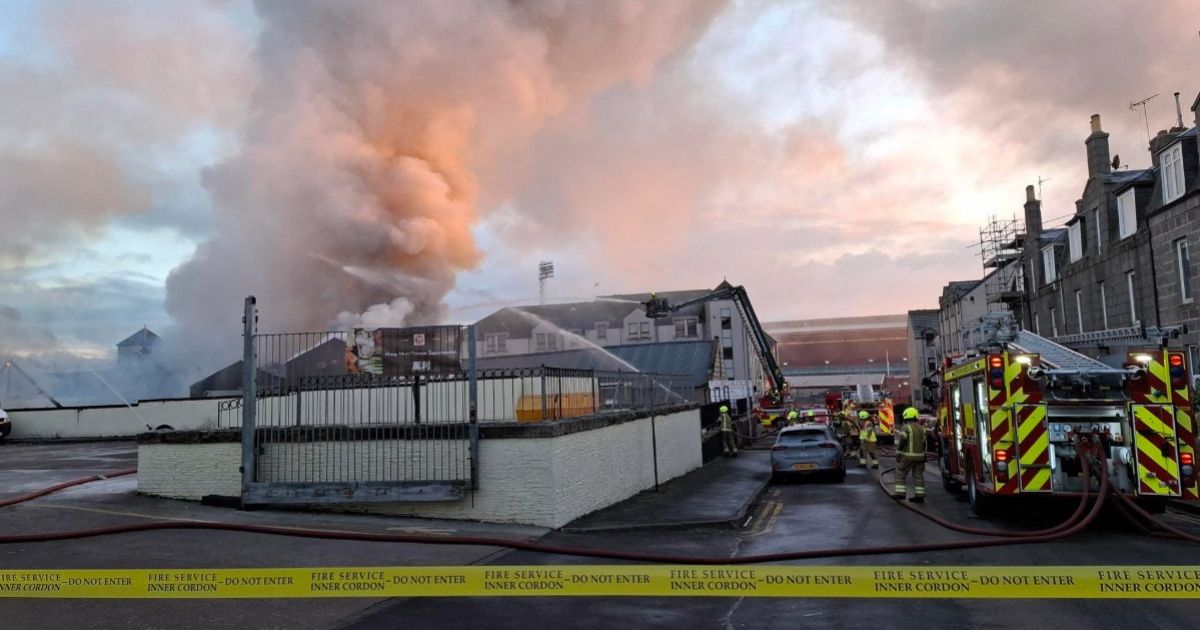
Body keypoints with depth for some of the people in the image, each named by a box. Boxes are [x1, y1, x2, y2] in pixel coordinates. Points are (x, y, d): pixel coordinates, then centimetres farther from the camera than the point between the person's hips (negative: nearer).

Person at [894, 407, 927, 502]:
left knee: (901, 473, 3)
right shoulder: (921, 428, 11)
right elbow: (924, 443, 14)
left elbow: (901, 443, -15)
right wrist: (923, 457, 21)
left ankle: (900, 492, -2)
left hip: (907, 456, -6)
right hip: (919, 456, 6)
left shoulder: (906, 428, -12)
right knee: (918, 475, 7)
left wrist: (898, 454, -8)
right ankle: (919, 495, 7)